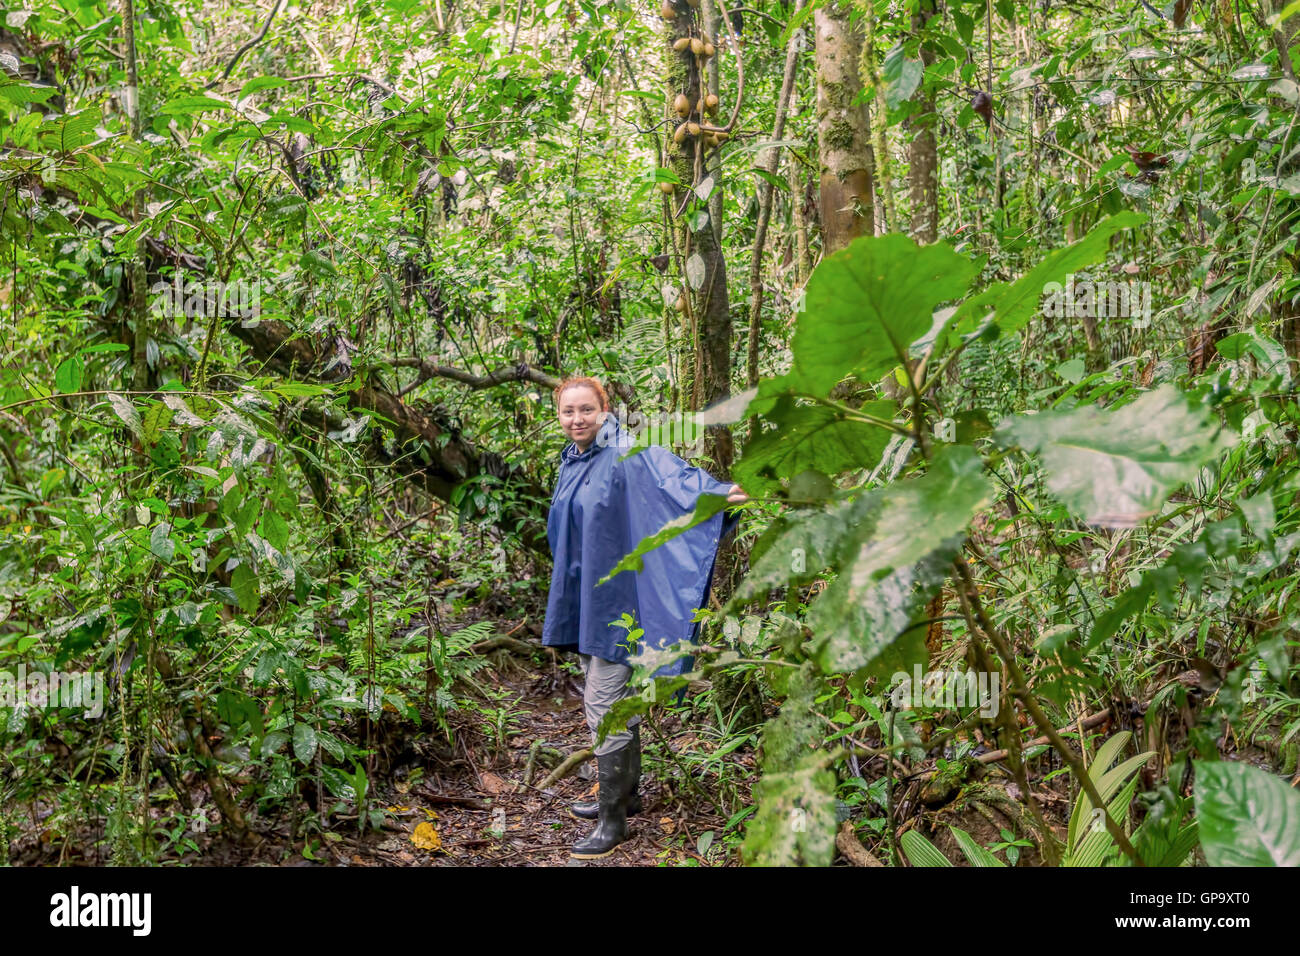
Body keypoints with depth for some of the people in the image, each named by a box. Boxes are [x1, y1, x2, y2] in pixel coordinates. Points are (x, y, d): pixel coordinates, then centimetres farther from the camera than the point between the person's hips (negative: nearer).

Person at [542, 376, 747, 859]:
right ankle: (625, 792, 35)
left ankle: (612, 820, 6)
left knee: (605, 708, -5)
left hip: (613, 601, -8)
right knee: (612, 701, 19)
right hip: (582, 601, 8)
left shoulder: (627, 457, -15)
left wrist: (719, 492, -52)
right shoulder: (570, 464, 9)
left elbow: (673, 473, -33)